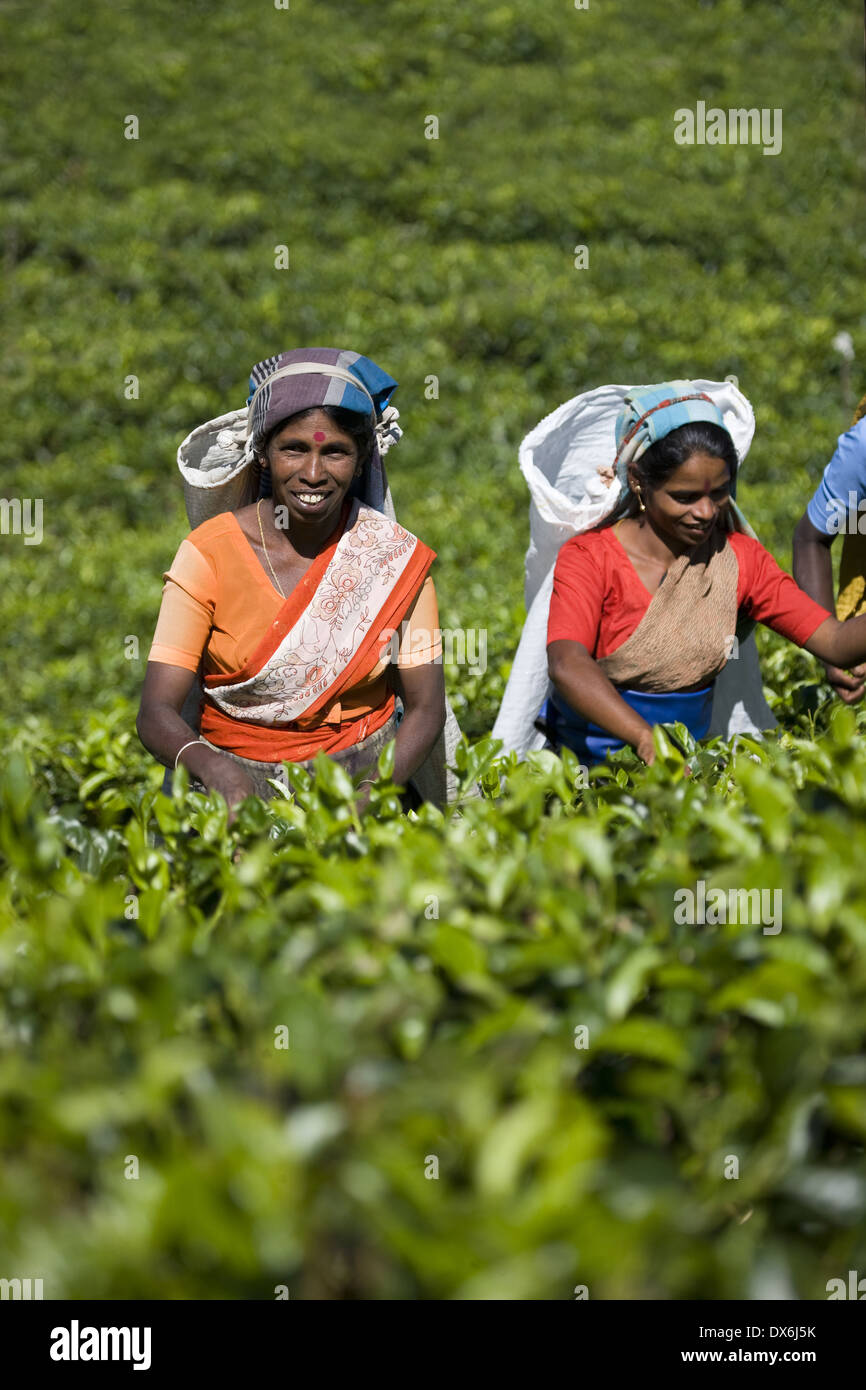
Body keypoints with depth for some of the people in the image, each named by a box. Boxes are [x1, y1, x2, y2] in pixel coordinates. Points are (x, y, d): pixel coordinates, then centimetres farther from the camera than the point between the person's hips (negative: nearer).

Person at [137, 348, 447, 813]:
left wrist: (371, 792, -20)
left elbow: (425, 708, -1)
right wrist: (215, 769, -35)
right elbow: (156, 714, -13)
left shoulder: (396, 558, -3)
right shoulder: (208, 553, -7)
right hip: (236, 781, -1)